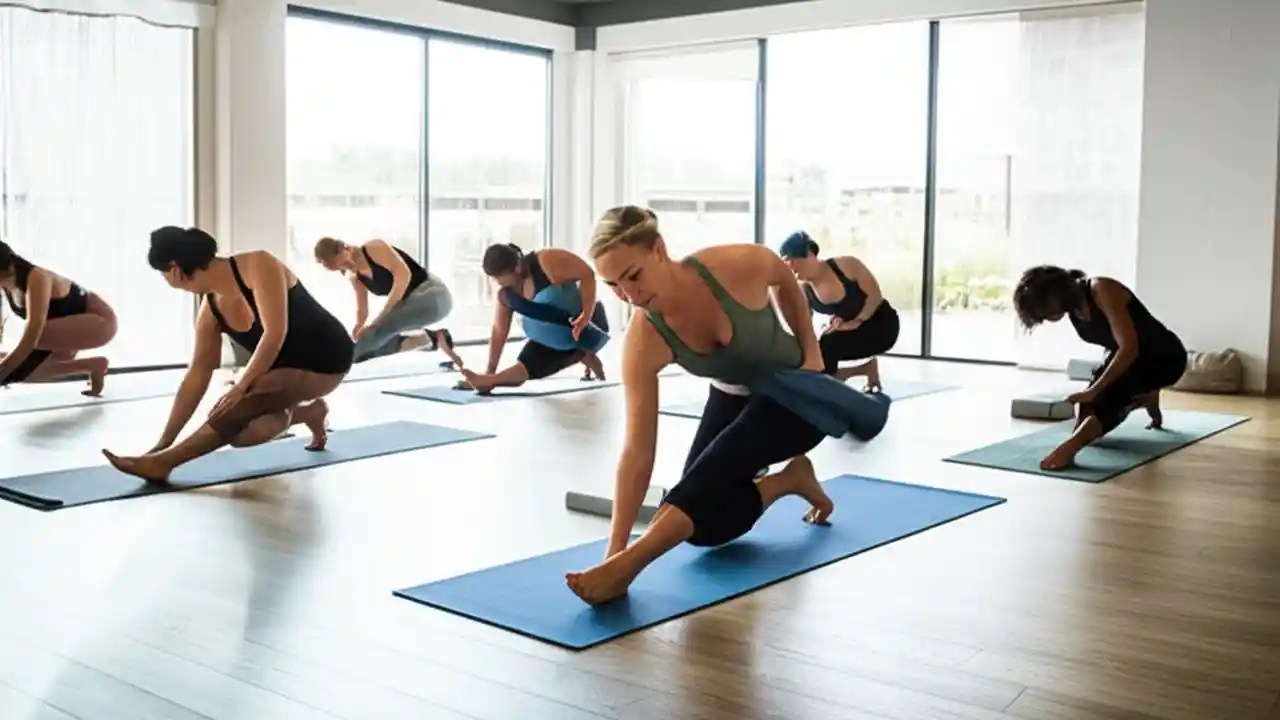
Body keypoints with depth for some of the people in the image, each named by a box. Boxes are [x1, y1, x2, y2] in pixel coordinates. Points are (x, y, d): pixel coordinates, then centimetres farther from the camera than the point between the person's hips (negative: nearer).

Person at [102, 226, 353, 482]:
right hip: (286, 363, 8)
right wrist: (164, 441, -3)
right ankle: (307, 412, 14)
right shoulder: (210, 312, -4)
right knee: (238, 431, -8)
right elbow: (196, 377, -1)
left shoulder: (257, 265, -25)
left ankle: (162, 463, -12)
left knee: (237, 408, -25)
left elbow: (275, 333, -30)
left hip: (324, 360, -8)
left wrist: (240, 387, -27)